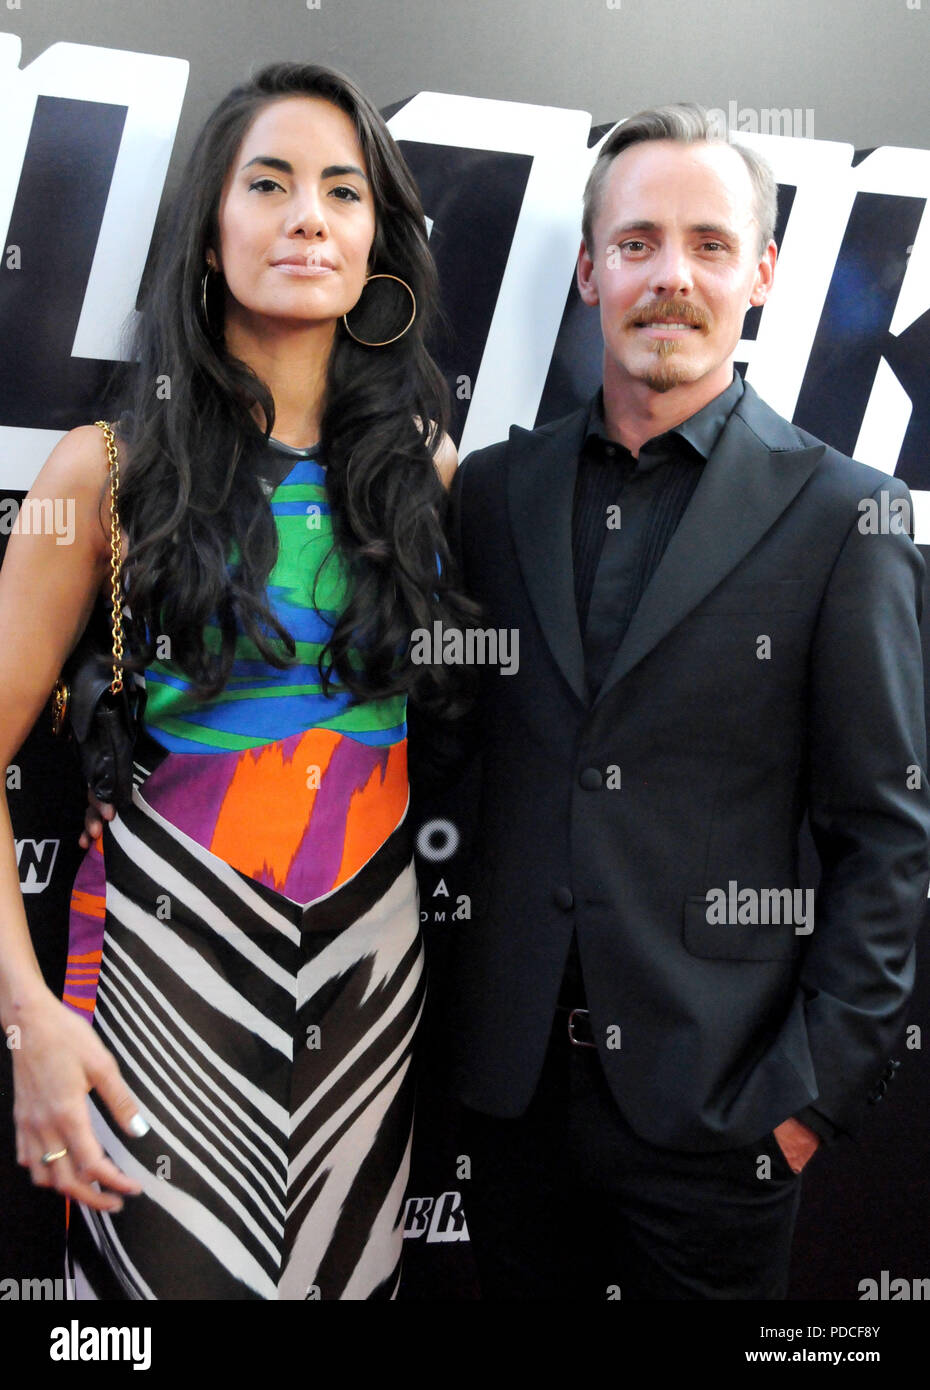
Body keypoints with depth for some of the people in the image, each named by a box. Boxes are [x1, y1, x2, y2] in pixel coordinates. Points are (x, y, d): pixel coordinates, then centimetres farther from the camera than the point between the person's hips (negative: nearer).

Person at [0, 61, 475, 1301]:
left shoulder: (423, 465, 4)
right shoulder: (111, 468, -7)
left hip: (372, 952, 4)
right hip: (171, 949, -3)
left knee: (349, 1263, 15)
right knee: (175, 1264, 6)